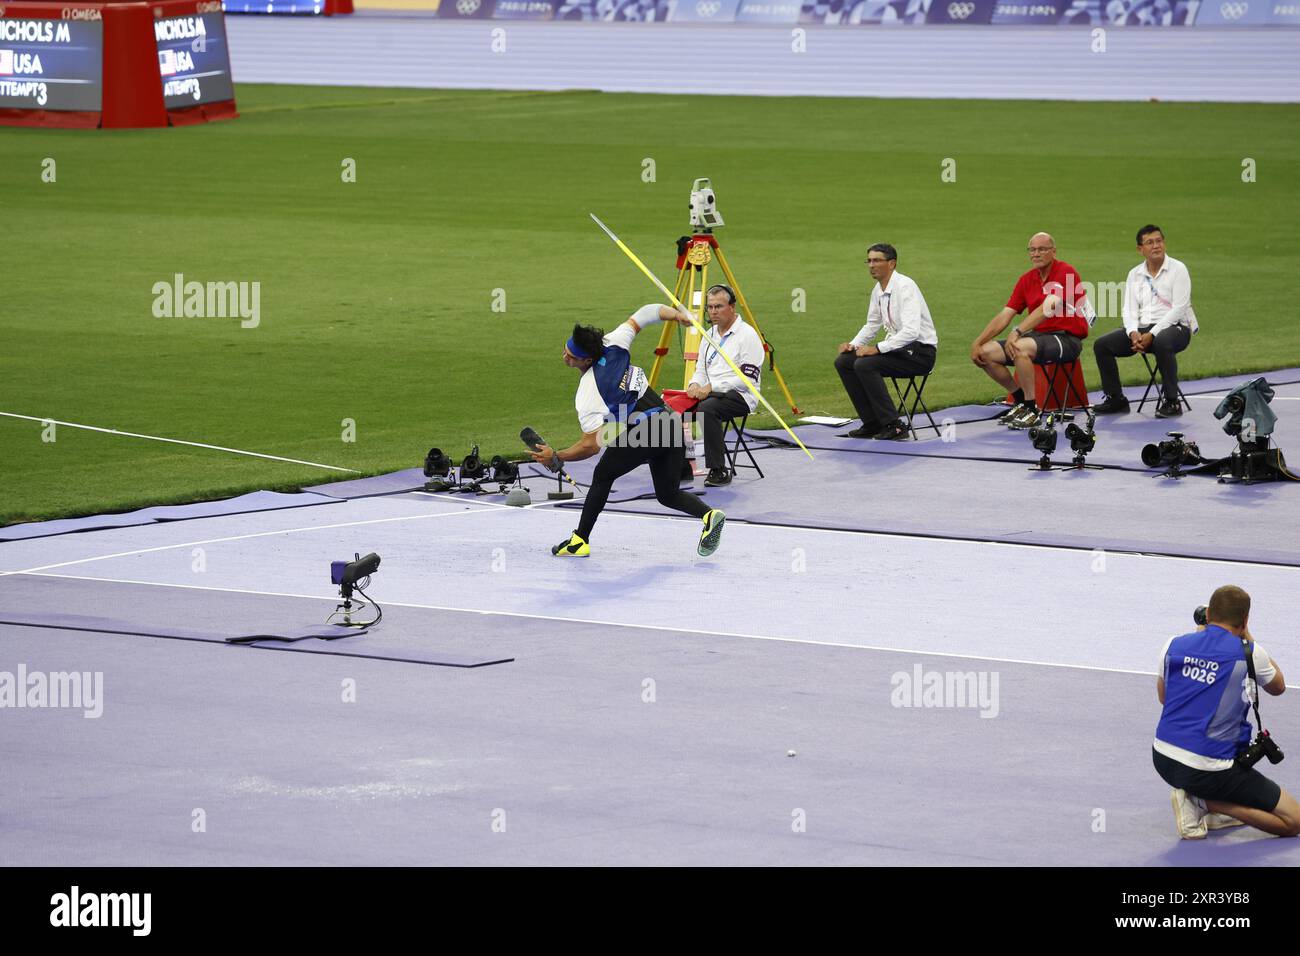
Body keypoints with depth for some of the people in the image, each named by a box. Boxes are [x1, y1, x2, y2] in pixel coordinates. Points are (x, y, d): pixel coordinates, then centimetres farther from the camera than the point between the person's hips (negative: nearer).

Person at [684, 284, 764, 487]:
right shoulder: (710, 336, 18)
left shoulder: (747, 335, -7)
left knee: (706, 408, -36)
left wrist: (712, 386, -19)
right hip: (710, 393, 7)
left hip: (740, 395, -7)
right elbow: (701, 370, 22)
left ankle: (719, 470, -28)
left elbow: (747, 378, -14)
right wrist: (695, 384, -3)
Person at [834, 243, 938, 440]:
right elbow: (872, 324, 24)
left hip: (920, 352, -9)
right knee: (843, 362, -1)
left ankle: (894, 426, -19)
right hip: (897, 348, 9)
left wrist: (877, 349, -29)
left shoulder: (904, 287, -19)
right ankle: (871, 423, 1)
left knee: (865, 364, -27)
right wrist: (854, 344, 5)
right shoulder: (878, 290, 8)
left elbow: (911, 331, -29)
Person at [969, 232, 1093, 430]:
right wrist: (978, 343, -2)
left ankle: (1031, 410, -20)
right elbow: (1004, 316, 9)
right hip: (1040, 336, 8)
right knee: (986, 353, -6)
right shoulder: (1026, 280, 11)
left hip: (1067, 338, -8)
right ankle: (1021, 400, 11)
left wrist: (1017, 332, -33)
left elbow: (1048, 308, -25)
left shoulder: (1065, 272, -11)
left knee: (1021, 347, -35)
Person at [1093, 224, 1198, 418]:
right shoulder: (1135, 274, 14)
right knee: (1101, 345, -10)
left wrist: (1152, 334, -20)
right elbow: (1129, 309, 8)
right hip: (1142, 328, 6)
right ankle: (1115, 399, 2)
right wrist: (1133, 333, -15)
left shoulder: (1177, 269, -3)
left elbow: (1179, 308, -12)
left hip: (1174, 327, -6)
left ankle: (1172, 401, -29)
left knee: (1162, 342, -41)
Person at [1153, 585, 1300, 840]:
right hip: (1207, 769, -6)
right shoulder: (1249, 654, -7)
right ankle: (1202, 802, -7)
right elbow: (1278, 686, 15)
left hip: (1162, 758, 6)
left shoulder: (1174, 646, 3)